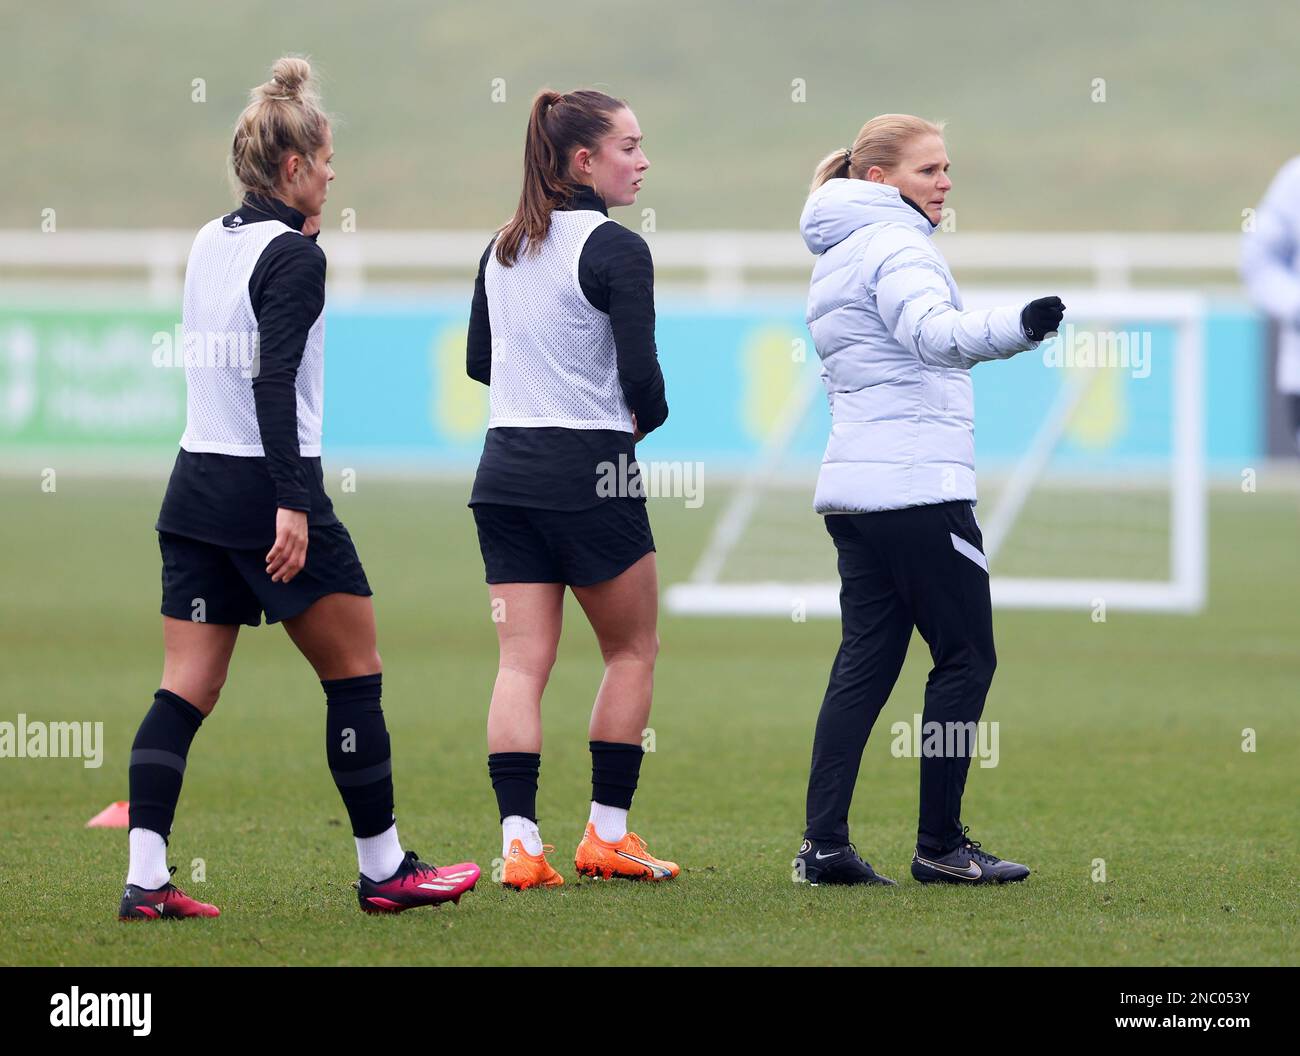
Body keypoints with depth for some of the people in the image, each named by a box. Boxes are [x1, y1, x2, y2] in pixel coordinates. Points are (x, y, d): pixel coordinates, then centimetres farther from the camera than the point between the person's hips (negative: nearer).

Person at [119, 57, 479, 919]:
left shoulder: (210, 244, 11)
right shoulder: (294, 256, -12)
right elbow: (274, 381, -20)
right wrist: (292, 503, -24)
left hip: (196, 486, 8)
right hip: (269, 487, -8)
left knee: (187, 689, 3)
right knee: (356, 672, 5)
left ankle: (146, 877, -7)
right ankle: (384, 870, 11)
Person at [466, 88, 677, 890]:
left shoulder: (502, 249, 11)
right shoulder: (615, 250, -12)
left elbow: (479, 362, 18)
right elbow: (642, 378, -15)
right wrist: (646, 417, 6)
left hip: (506, 471, 6)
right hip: (590, 474, -6)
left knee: (523, 662, 2)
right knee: (633, 649, 11)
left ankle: (519, 839, -9)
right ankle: (607, 835, 11)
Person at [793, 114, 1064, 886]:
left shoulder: (839, 256, 21)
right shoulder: (897, 246, -10)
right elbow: (933, 331, -30)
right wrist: (1018, 327, -46)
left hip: (855, 486, 9)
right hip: (918, 485, -9)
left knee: (866, 661, 6)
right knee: (967, 658, -1)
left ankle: (824, 843, -1)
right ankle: (940, 845, 1)